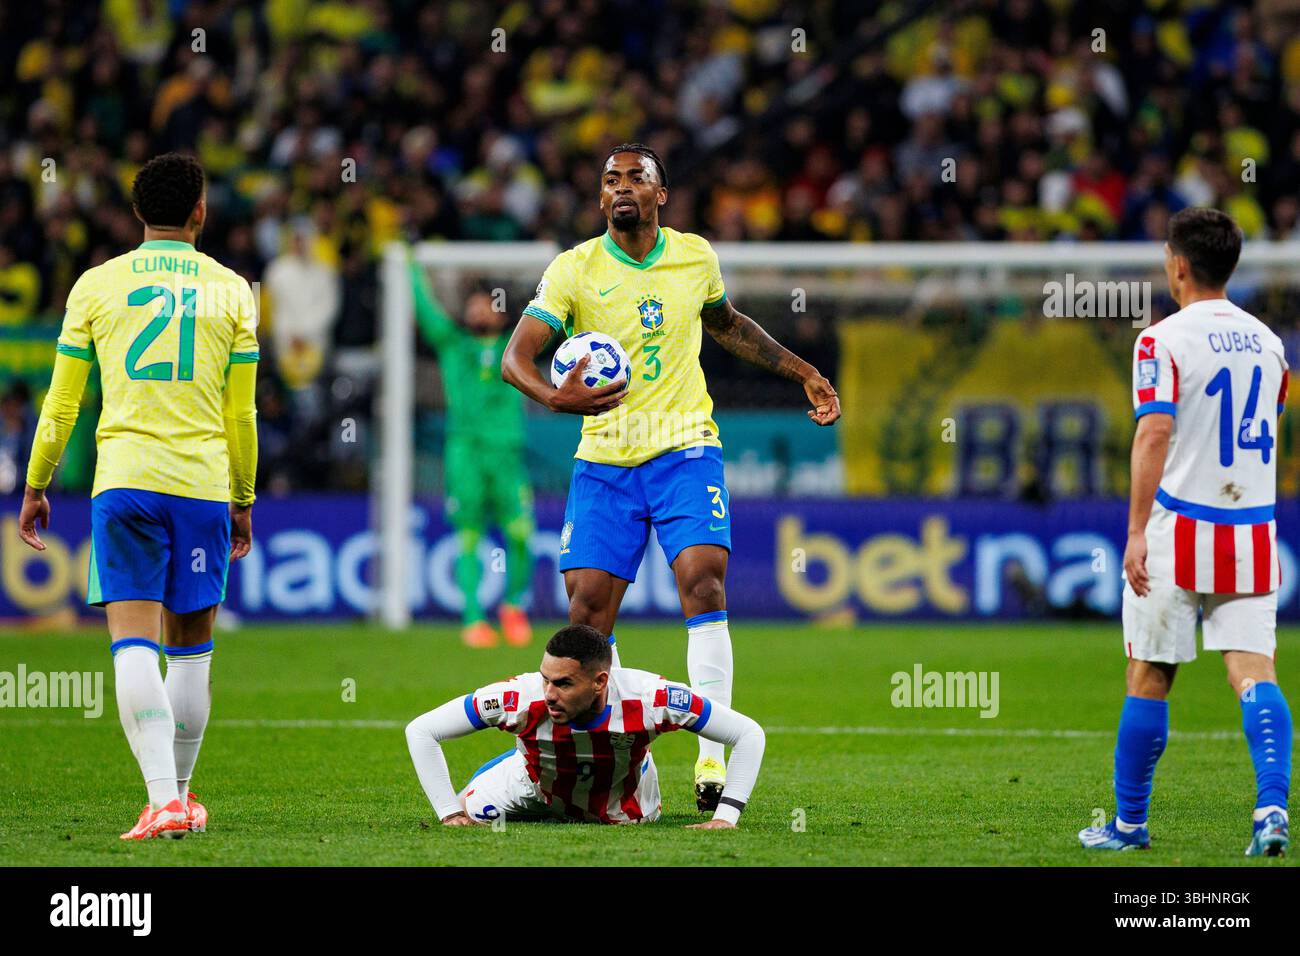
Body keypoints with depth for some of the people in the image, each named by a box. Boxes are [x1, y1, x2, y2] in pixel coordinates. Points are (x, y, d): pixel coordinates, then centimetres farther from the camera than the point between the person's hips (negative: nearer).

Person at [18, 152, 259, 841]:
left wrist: (36, 487, 19)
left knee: (133, 645, -7)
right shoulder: (230, 290, 7)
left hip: (124, 481, -1)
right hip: (204, 484, 1)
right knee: (189, 649, 13)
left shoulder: (97, 285, 6)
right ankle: (180, 793, 23)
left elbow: (61, 404, 8)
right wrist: (243, 500, 21)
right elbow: (241, 414, 10)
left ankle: (163, 800, -22)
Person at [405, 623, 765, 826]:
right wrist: (451, 813, -33)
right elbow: (420, 730, -31)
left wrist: (725, 817, -38)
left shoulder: (649, 699, -43)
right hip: (534, 788, 0)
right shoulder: (521, 697, -43)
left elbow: (749, 734, -33)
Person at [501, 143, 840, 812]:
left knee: (704, 587, -18)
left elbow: (726, 323, 26)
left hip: (685, 449, 0)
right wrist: (553, 396, -34)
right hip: (604, 459, 0)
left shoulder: (695, 256, 5)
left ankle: (714, 768, -19)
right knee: (588, 611, -4)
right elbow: (516, 354, -13)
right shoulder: (574, 269, -5)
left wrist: (803, 373, 24)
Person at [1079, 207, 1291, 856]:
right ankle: (1272, 807, -20)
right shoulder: (1266, 341, 10)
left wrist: (1137, 531, -19)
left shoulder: (1164, 341, -9)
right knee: (1253, 671, -1)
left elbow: (1154, 434, -18)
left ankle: (1130, 822, 13)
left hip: (1180, 530, -5)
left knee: (1149, 677, 5)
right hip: (1252, 530, 5)